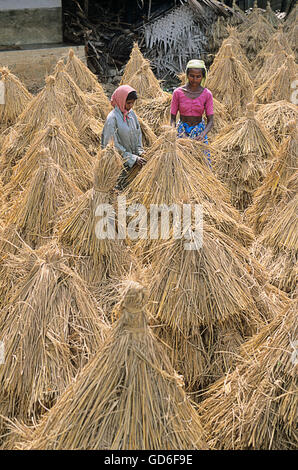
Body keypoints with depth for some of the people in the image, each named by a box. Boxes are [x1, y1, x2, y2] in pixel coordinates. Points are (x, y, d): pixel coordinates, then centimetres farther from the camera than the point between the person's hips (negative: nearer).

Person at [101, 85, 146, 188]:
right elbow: (113, 145, -16)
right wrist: (133, 158, -17)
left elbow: (138, 133, 15)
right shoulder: (112, 118, -16)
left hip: (134, 159, 6)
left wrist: (139, 151, 0)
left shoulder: (131, 113, 5)